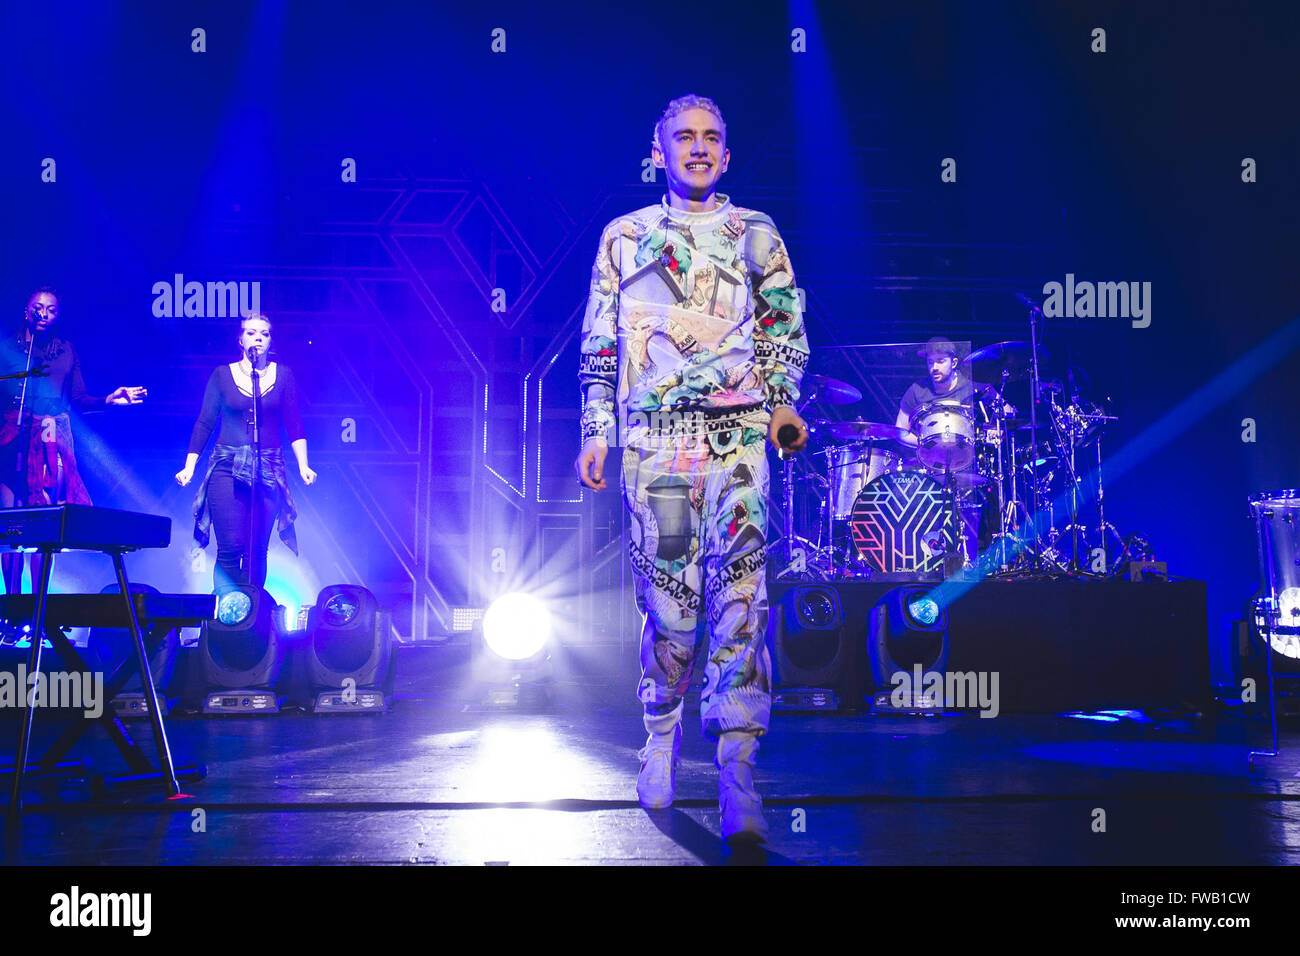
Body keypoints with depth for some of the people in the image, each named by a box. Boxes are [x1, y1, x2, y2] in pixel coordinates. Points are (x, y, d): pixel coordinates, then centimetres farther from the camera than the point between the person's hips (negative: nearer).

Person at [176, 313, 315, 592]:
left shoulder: (283, 375, 8)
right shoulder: (222, 375, 5)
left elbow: (294, 425, 7)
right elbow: (204, 424, 6)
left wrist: (303, 466, -2)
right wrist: (189, 468, 1)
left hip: (268, 469, 1)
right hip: (227, 467, -1)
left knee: (257, 551, -1)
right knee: (230, 548, -9)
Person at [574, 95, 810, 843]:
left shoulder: (755, 234, 15)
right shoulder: (624, 237, 16)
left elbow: (786, 332, 13)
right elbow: (600, 346, 15)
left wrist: (784, 405, -3)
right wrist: (596, 432, 6)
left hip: (737, 432, -1)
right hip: (653, 438, 1)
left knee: (740, 591, -12)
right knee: (666, 596, 2)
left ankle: (737, 768, -13)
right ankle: (661, 742, 20)